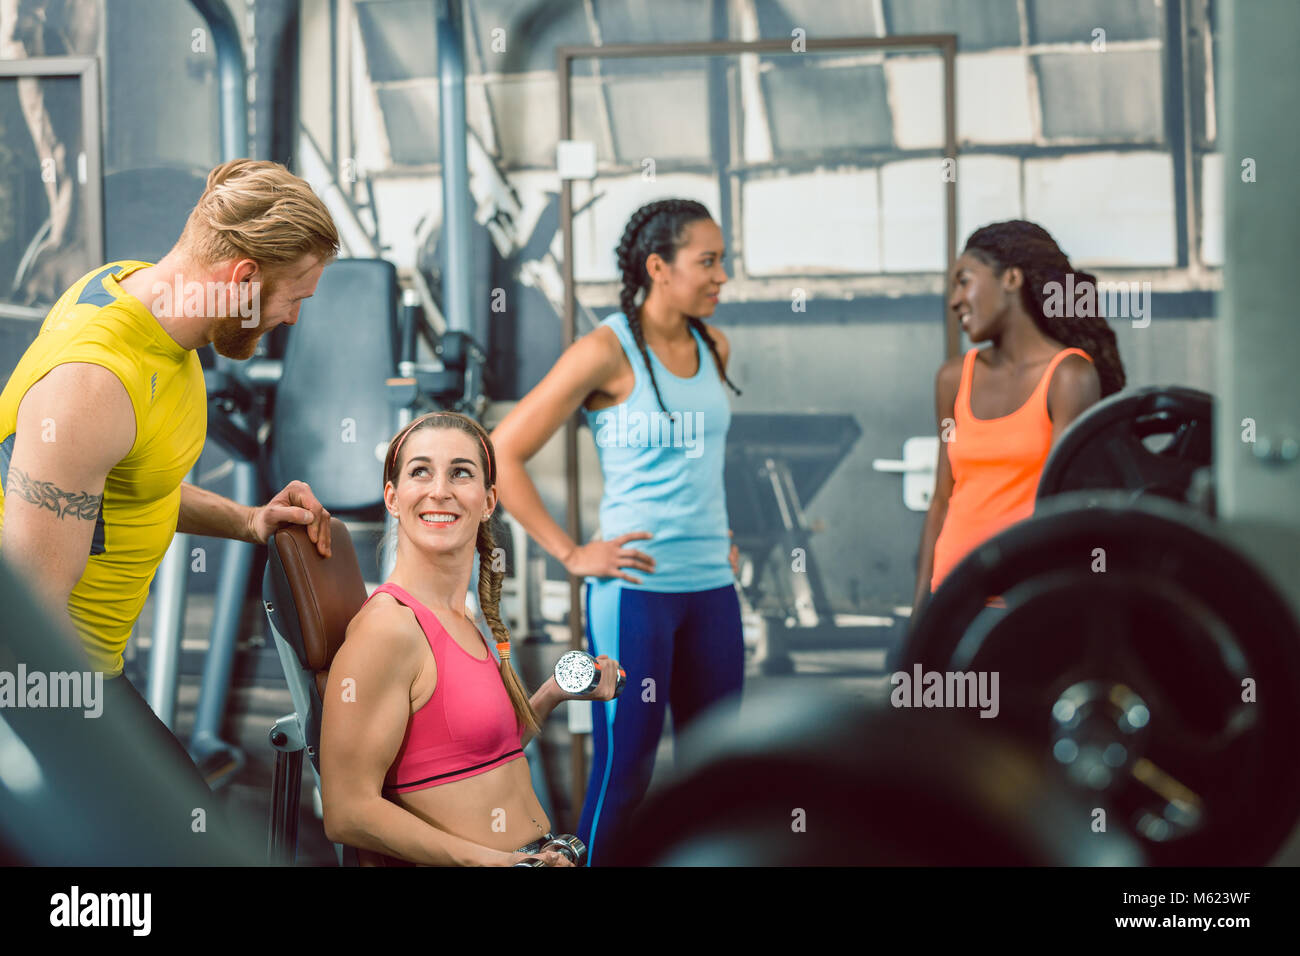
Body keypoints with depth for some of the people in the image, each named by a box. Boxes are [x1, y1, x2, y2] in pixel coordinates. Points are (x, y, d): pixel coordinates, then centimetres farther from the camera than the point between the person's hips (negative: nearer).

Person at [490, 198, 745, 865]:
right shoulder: (607, 351, -11)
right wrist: (570, 554, -12)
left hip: (713, 588, 6)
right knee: (624, 772, -1)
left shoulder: (713, 348, 9)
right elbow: (501, 453, -11)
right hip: (636, 587, -6)